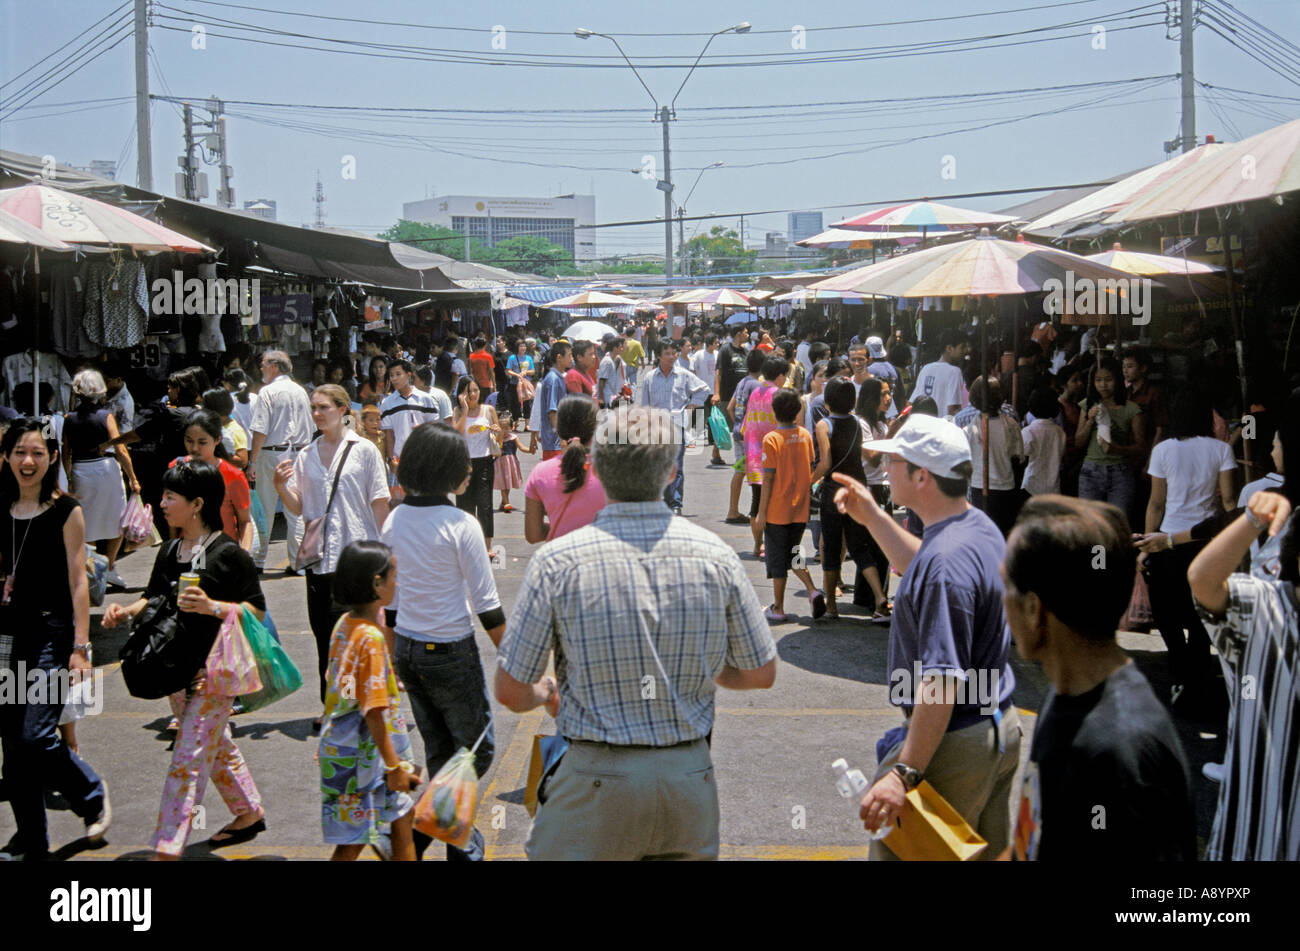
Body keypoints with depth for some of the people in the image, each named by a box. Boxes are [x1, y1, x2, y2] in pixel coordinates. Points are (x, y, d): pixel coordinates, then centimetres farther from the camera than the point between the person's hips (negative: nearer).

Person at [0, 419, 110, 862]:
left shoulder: (66, 511, -6)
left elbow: (78, 582, -8)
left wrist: (80, 647, -13)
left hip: (52, 631, -5)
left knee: (37, 737, -13)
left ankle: (93, 796, 14)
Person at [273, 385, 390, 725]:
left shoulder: (364, 450, 0)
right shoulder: (305, 456, 11)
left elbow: (379, 503, -1)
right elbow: (298, 508, 12)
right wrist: (281, 487, -8)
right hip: (319, 556, 4)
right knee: (324, 633, 7)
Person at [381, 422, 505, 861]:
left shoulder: (393, 520, 1)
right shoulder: (461, 525, -18)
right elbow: (487, 607, -15)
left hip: (406, 648, 7)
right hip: (450, 652, -7)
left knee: (438, 751, 20)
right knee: (476, 751, 11)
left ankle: (457, 839, 30)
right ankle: (418, 826, 3)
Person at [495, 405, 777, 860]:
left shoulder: (557, 561, -12)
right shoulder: (717, 555, -5)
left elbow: (511, 692, -7)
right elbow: (761, 674, 5)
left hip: (595, 780, -2)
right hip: (691, 780, 3)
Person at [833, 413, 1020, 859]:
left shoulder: (947, 562, -28)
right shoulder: (980, 526, 5)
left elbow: (942, 680, -32)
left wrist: (904, 773, -33)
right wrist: (873, 517, 21)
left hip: (954, 743, -10)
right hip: (999, 727, 10)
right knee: (987, 854, 21)